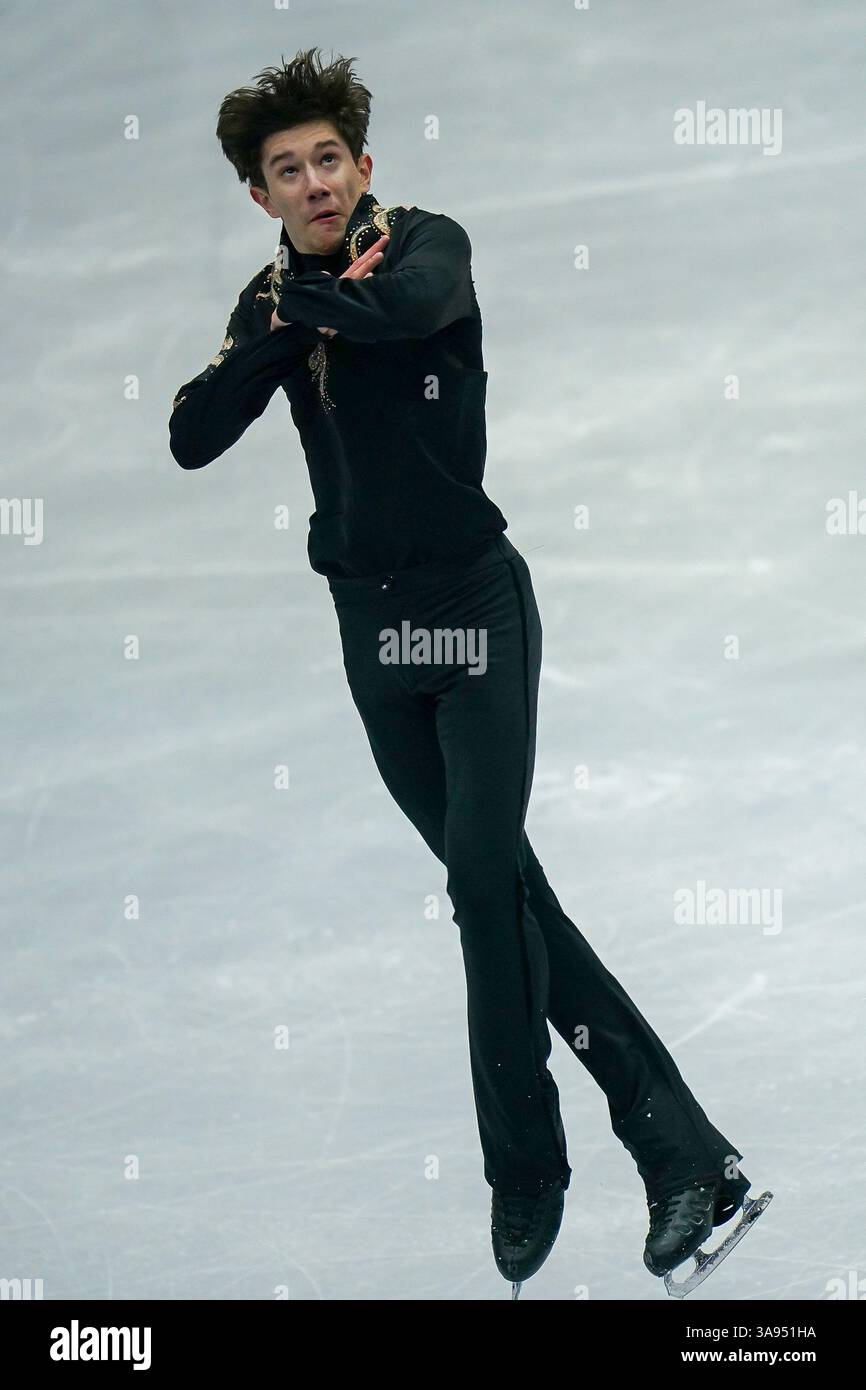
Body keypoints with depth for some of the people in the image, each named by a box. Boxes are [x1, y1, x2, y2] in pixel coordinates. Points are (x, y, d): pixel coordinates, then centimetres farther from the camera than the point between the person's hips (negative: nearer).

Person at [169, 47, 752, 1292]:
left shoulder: (427, 246, -7)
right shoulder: (274, 304, 7)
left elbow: (409, 304, -32)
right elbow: (194, 441, -5)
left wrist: (306, 295, -15)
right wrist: (284, 321, -16)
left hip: (472, 605, -6)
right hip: (371, 624, 6)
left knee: (487, 883, -10)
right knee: (499, 884, 6)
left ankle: (525, 1173, 5)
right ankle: (679, 1147, 11)